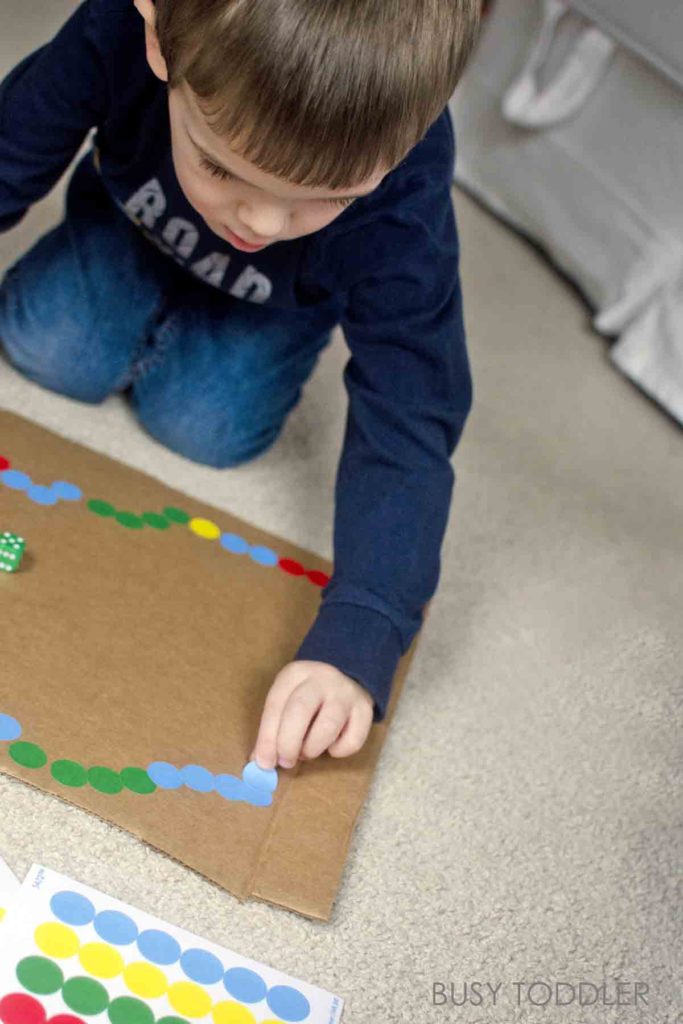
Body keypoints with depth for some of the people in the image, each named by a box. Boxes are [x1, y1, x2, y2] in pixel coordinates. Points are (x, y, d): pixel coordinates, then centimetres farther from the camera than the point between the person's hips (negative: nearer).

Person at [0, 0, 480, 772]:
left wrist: (356, 641, -48)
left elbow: (408, 425, -39)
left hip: (276, 297, -1)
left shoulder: (402, 205, -40)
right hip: (135, 223, 1)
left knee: (206, 425, -18)